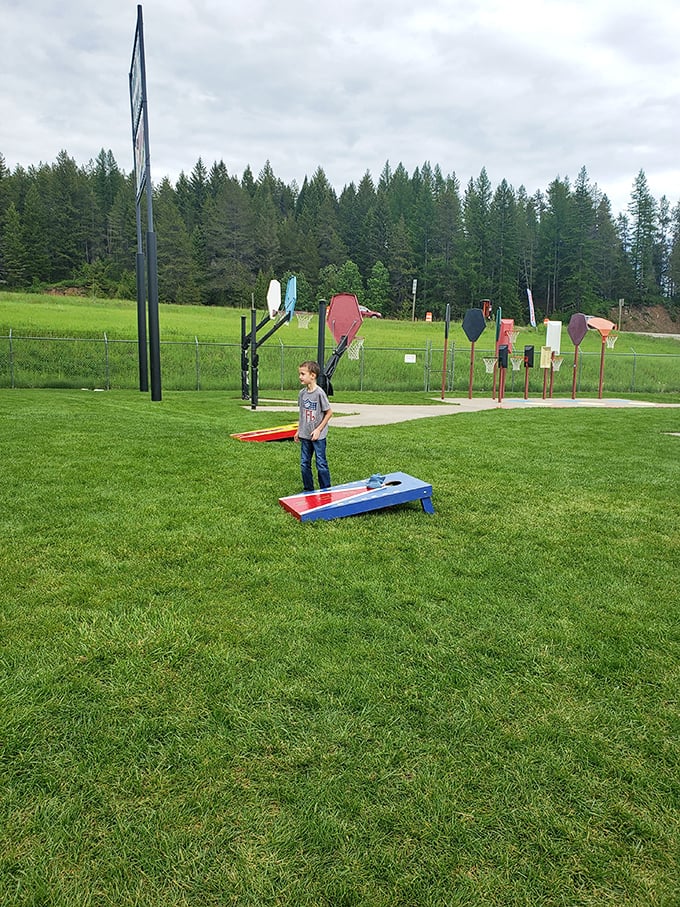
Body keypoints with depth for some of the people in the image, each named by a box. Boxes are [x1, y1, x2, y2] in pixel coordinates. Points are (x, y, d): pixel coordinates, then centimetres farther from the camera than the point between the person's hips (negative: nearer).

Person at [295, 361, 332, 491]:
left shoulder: (319, 392, -14)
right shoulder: (302, 393, 5)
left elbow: (329, 412, -10)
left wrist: (319, 429, -12)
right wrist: (298, 430, 13)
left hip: (318, 436, -6)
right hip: (305, 436, 6)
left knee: (321, 464, 0)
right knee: (304, 464, 11)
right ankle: (308, 490, 24)